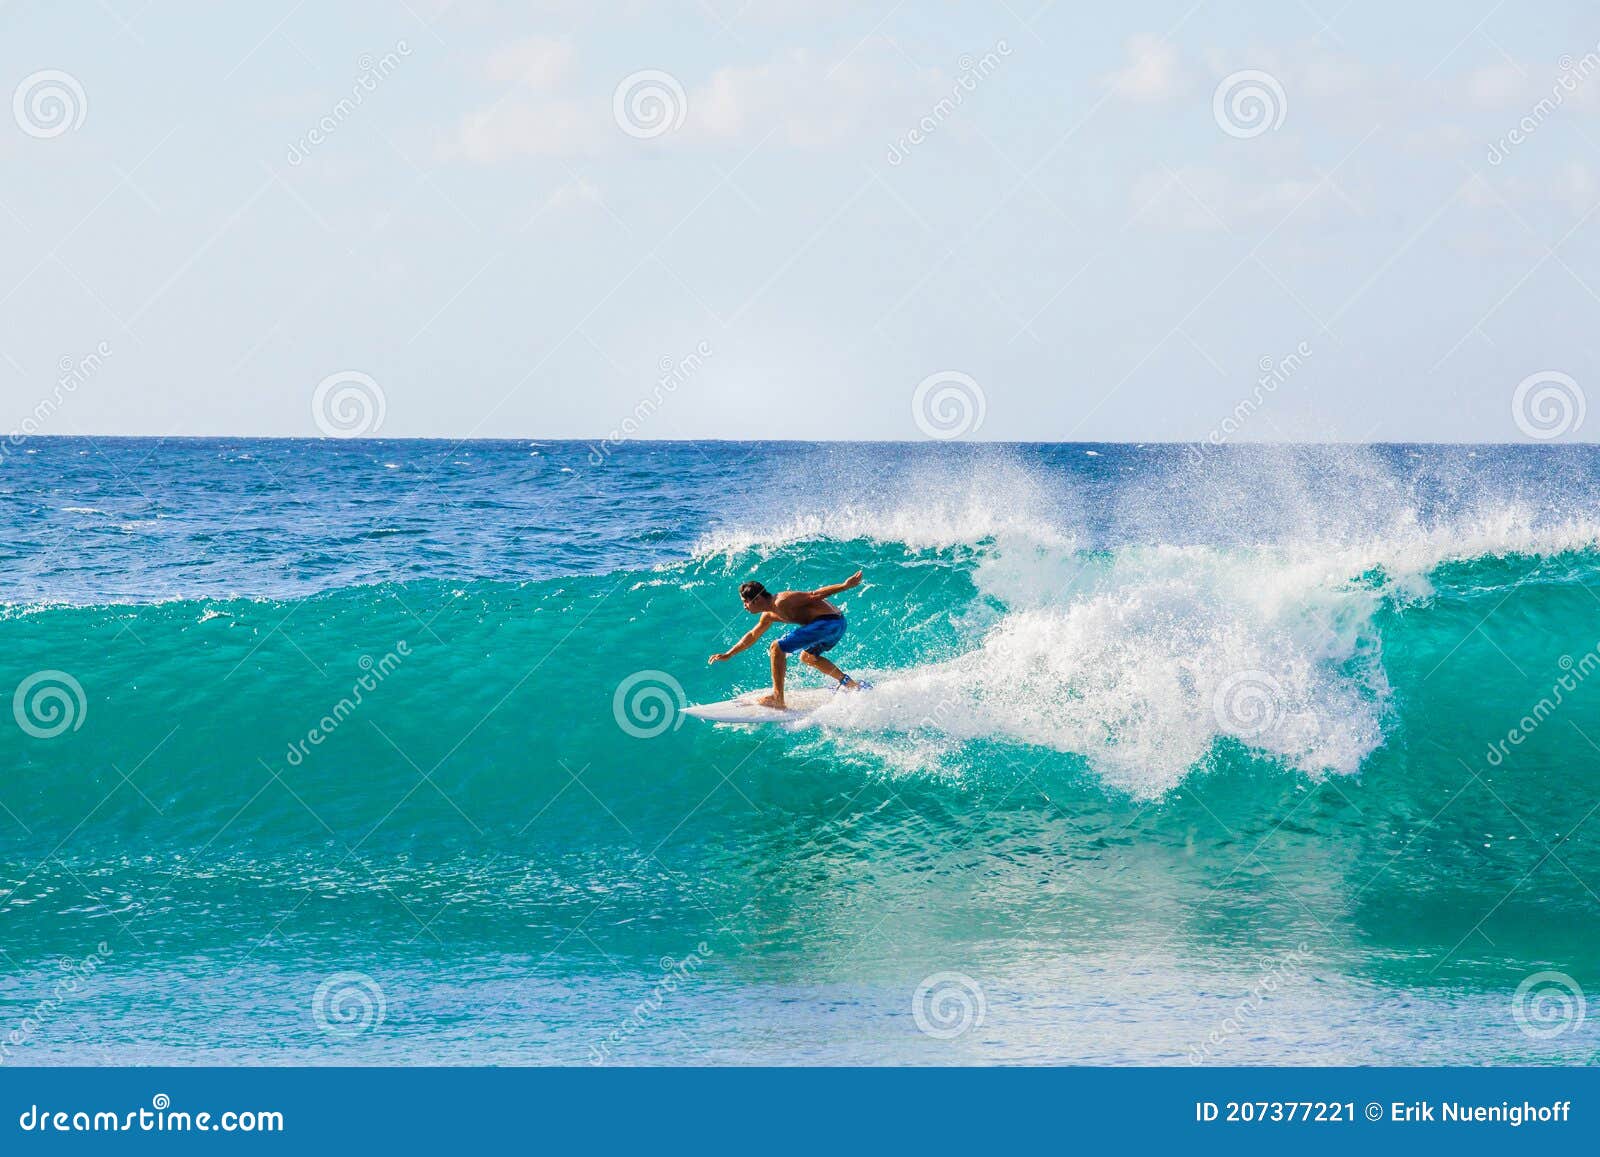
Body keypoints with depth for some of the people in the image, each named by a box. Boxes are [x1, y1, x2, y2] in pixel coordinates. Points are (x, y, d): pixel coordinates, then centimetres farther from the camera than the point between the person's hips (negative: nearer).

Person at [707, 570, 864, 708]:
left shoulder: (782, 602, -14)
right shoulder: (769, 615, 16)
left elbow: (813, 595, -18)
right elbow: (753, 636, 31)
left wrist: (845, 585, -23)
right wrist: (728, 654, 35)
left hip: (829, 621, -10)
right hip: (837, 624, 10)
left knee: (777, 648, -11)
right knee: (807, 657, 33)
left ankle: (778, 699, -9)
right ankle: (849, 683, 31)